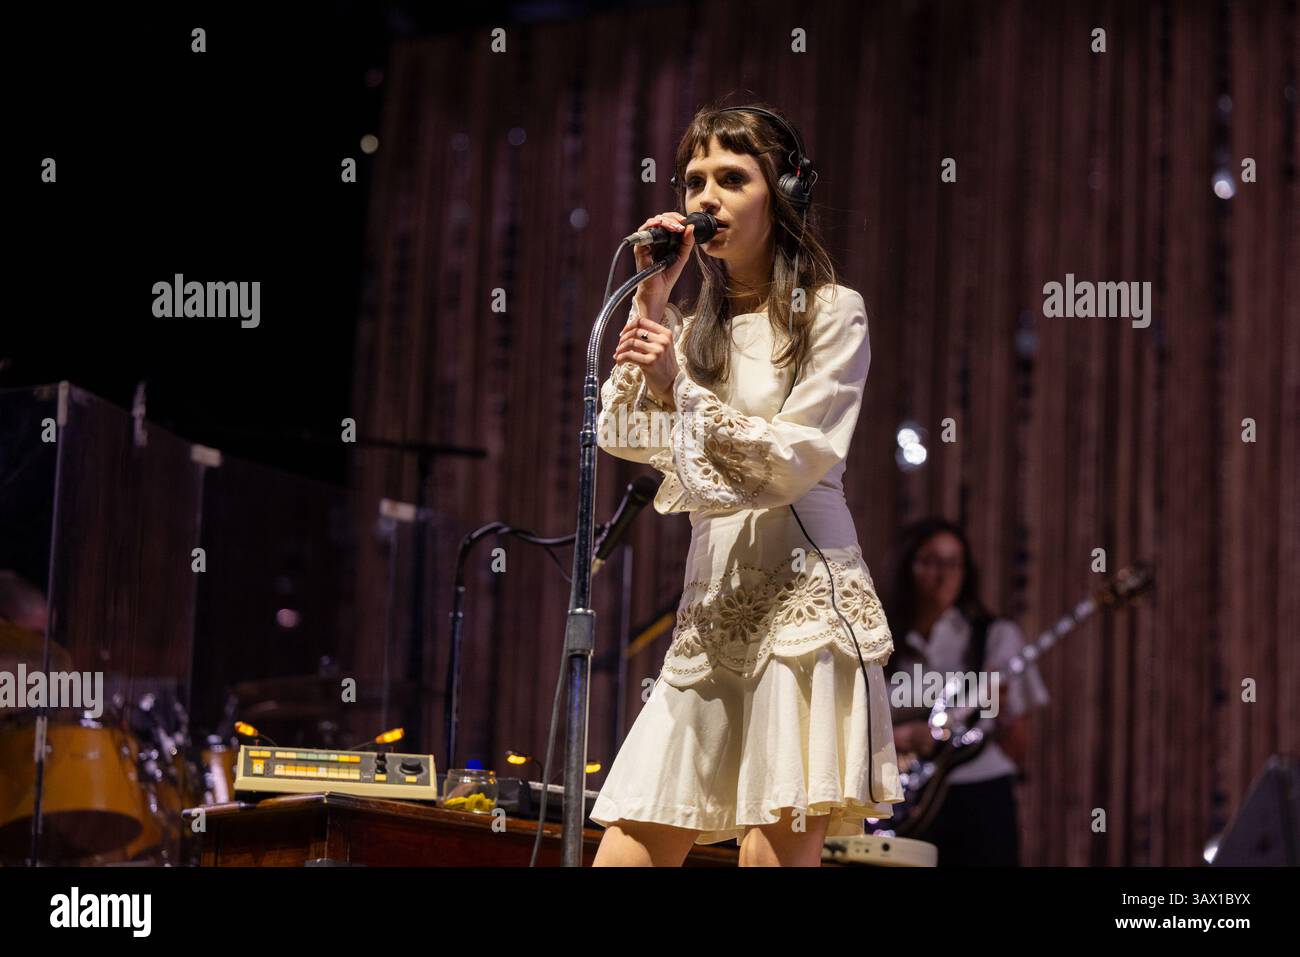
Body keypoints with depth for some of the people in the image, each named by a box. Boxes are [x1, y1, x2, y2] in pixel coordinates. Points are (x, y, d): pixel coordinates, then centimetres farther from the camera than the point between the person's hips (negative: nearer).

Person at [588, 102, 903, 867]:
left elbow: (798, 460, -7)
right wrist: (650, 300, 5)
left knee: (776, 852, -13)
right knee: (628, 851, -1)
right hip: (713, 608, 6)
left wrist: (680, 392, -12)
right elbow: (620, 434, 7)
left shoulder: (833, 311, 4)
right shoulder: (698, 325, 22)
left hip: (802, 595, -6)